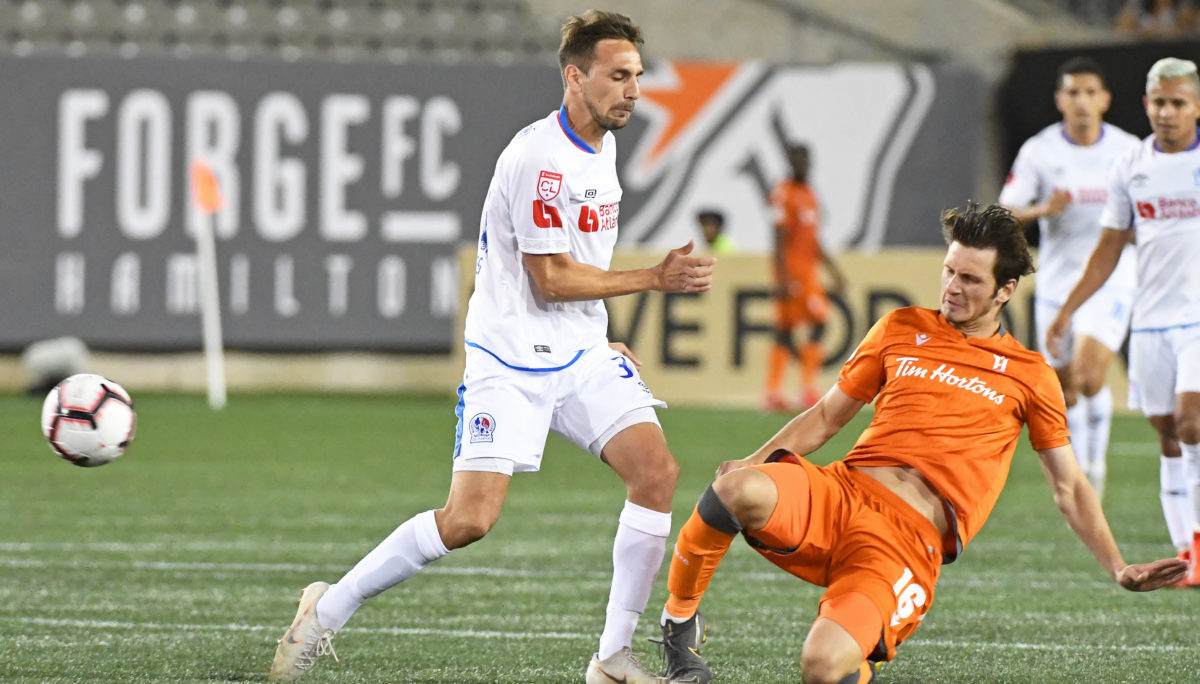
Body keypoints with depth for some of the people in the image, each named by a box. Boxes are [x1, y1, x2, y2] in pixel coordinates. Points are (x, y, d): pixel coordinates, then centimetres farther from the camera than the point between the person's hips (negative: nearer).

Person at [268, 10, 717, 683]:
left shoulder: (602, 145, 10)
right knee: (469, 520, -15)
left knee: (657, 470, -12)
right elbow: (551, 280, -18)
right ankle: (330, 608, 4)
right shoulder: (539, 157, -19)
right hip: (510, 356, -8)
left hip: (581, 353, 8)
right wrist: (656, 278, -14)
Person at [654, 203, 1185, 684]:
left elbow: (1069, 489, 18)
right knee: (737, 490, -35)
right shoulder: (902, 329, 19)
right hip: (839, 491, 2)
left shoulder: (1027, 374, 14)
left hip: (911, 540, -2)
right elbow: (826, 416, 24)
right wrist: (751, 462, 7)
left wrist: (1119, 568, 7)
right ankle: (678, 622, -9)